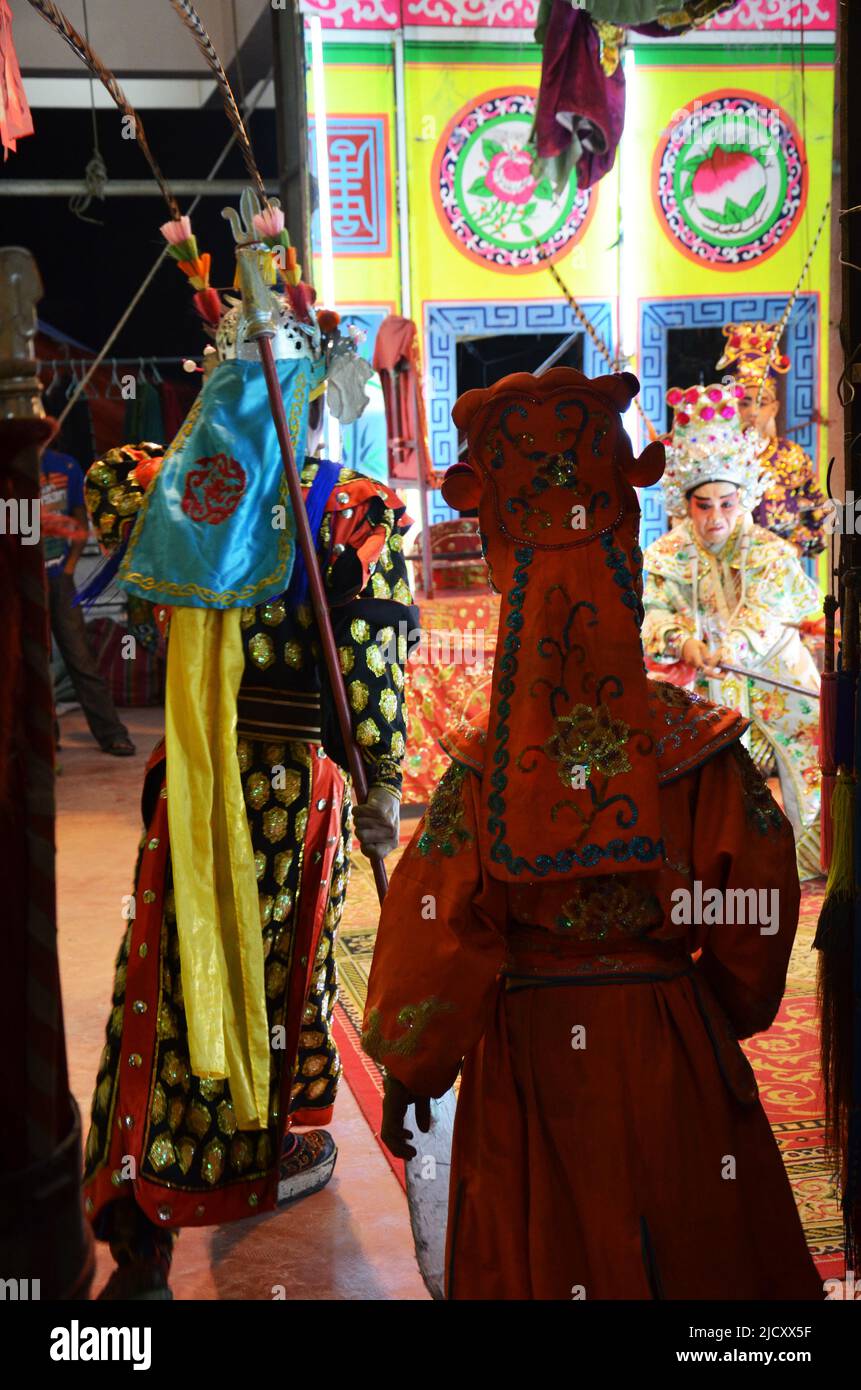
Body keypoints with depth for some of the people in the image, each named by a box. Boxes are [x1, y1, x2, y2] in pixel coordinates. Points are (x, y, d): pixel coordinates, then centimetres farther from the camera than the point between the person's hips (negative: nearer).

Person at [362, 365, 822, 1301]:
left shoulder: (483, 776, -16)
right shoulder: (701, 754, -14)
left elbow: (433, 937, -11)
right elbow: (756, 916, -4)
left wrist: (406, 1073, 4)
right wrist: (726, 1015, 15)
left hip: (532, 1058, 0)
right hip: (673, 1046, 1)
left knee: (545, 1255, 17)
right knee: (690, 1250, 19)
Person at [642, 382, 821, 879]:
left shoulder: (772, 553, -5)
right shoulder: (667, 554, 2)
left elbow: (765, 619, -21)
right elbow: (647, 613, -10)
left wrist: (728, 649, -41)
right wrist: (680, 641, -32)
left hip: (770, 685, -1)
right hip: (701, 693, 1)